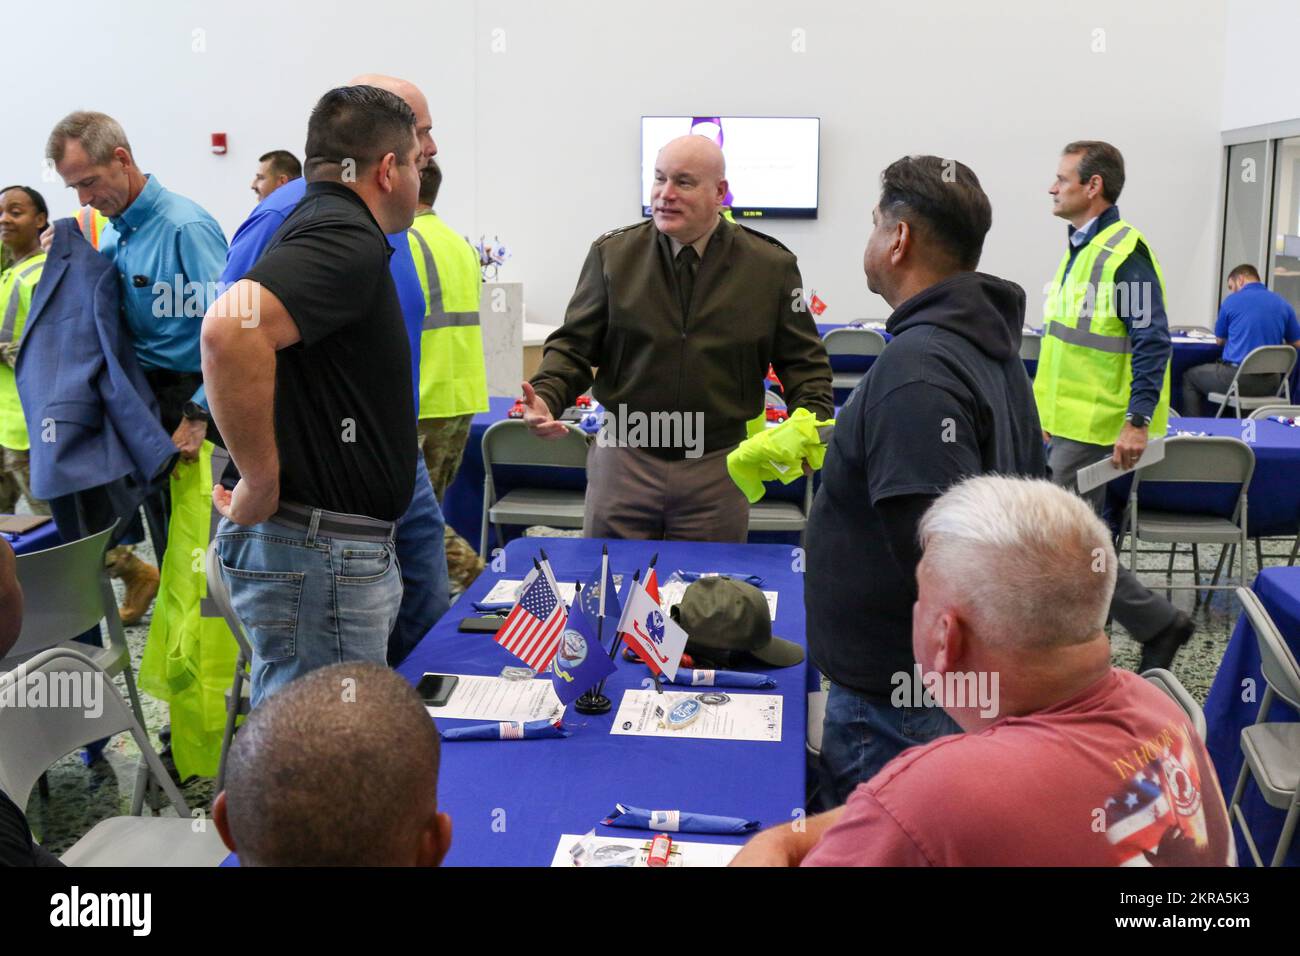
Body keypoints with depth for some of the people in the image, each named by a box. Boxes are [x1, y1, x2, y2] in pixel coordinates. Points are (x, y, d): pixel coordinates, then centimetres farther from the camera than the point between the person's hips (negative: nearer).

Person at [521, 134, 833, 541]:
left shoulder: (770, 266, 0)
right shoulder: (613, 254, 1)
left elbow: (803, 361, 6)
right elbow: (573, 345, 4)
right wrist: (546, 397, -14)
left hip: (718, 468, 0)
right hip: (622, 460, 1)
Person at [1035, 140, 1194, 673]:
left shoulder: (1125, 253, -16)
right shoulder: (1080, 248, 13)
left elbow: (1152, 342, -20)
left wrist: (1138, 421, -23)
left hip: (1096, 426, -9)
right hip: (1071, 421, 9)